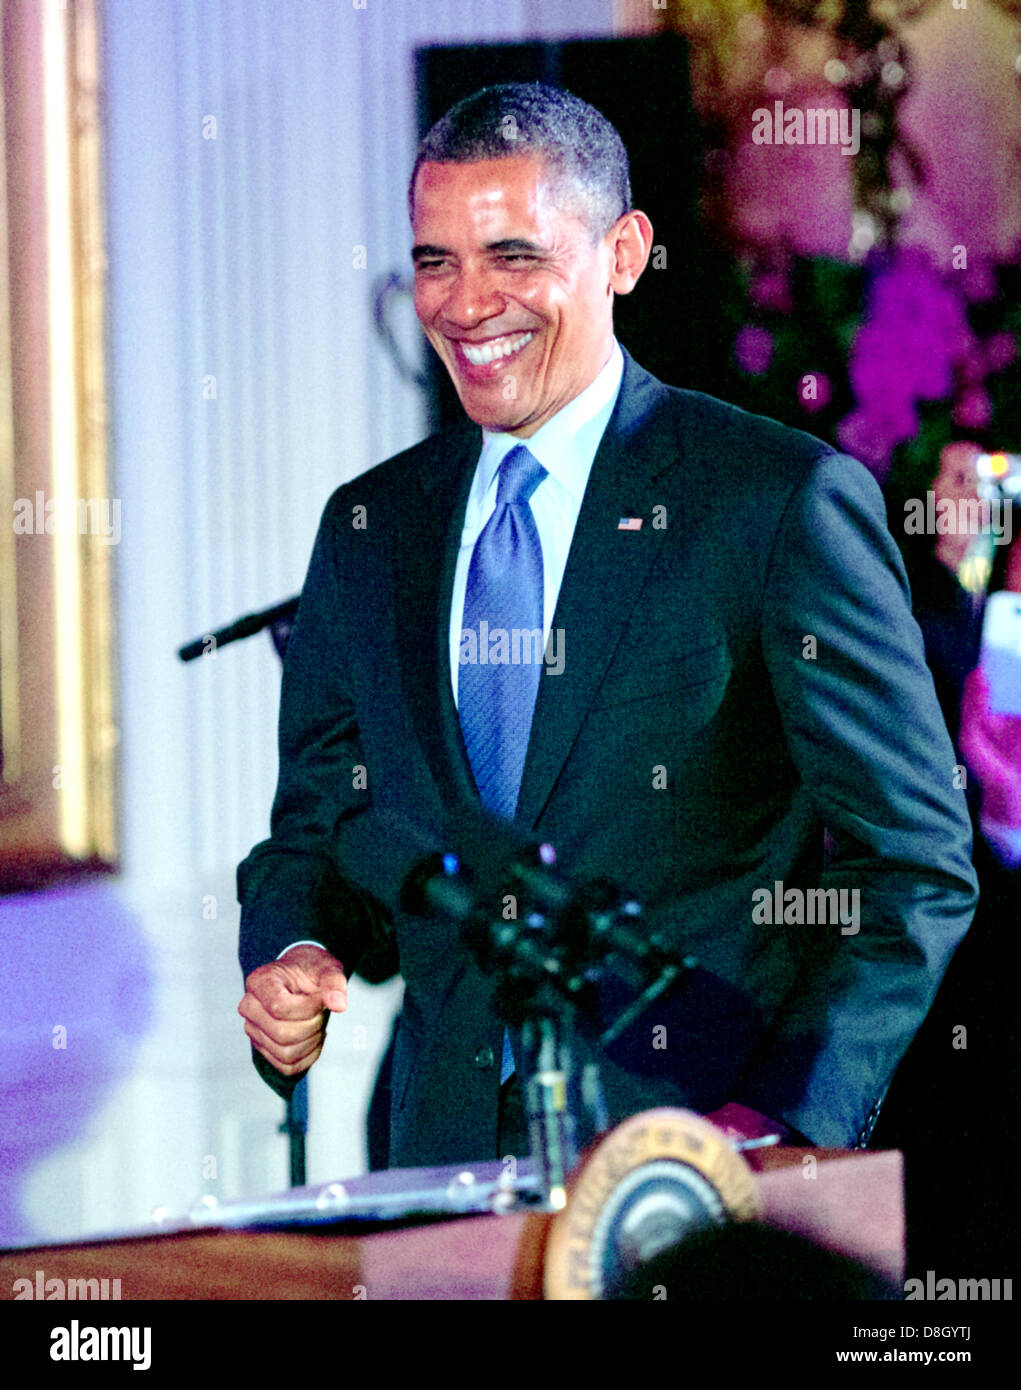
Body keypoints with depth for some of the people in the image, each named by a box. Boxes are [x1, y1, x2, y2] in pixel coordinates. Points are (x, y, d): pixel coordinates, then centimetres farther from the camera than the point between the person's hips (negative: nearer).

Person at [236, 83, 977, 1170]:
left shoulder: (785, 501, -2)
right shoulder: (368, 529, 14)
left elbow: (917, 864, -4)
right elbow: (319, 825, 23)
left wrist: (785, 1122, -14)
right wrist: (293, 959, 1)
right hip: (448, 1159, 4)